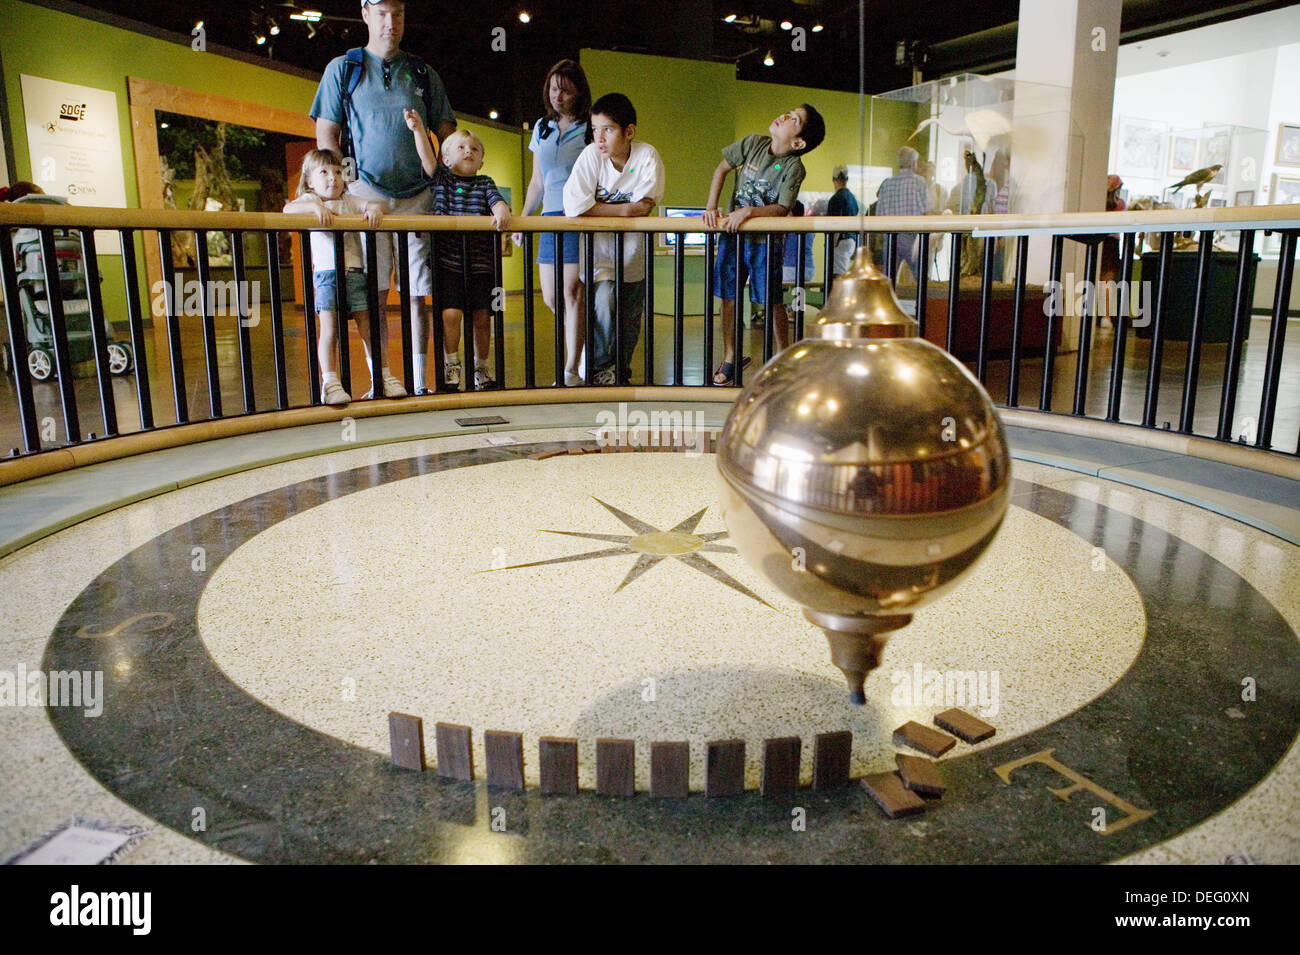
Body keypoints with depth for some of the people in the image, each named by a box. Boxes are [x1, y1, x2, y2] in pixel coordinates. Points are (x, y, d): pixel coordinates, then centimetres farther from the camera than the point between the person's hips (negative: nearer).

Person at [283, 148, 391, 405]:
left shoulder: (349, 201, 21)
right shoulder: (309, 200, 11)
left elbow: (371, 205, 10)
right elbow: (288, 209, -8)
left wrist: (375, 209, -14)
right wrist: (316, 206, -23)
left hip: (355, 271, 3)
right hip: (326, 272, -3)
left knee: (368, 327, 2)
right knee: (329, 329, -11)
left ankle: (382, 378, 10)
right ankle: (329, 383, -10)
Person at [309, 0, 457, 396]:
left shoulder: (423, 75, 16)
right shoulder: (342, 69, 11)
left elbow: (447, 135, 16)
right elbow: (326, 136, 7)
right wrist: (343, 187, -6)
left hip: (418, 196, 1)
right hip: (366, 194, -1)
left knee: (417, 296, -1)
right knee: (373, 295, -3)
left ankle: (419, 383, 3)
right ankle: (380, 381, 3)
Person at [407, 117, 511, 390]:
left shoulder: (485, 184, 12)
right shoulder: (441, 179, 10)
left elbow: (497, 201, -4)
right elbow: (427, 157, -4)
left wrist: (501, 212, -26)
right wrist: (418, 129, -17)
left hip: (481, 262, 1)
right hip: (449, 260, -1)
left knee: (482, 316, 4)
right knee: (451, 313, -11)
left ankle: (481, 368, 18)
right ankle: (451, 366, 3)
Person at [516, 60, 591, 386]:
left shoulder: (591, 128, 0)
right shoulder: (541, 128, 18)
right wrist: (521, 219, 18)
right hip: (550, 217, 6)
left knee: (572, 293, -11)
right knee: (550, 298, 4)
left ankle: (571, 370, -7)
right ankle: (584, 337, 26)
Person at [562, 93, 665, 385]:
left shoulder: (648, 156, -14)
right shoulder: (591, 155, -14)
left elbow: (644, 209, -22)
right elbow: (574, 206, -26)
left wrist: (599, 208, -18)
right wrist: (625, 208, -19)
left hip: (633, 252, 1)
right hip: (598, 251, -1)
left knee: (629, 322, 8)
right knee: (603, 299, -23)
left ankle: (621, 373, 33)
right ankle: (600, 367, -1)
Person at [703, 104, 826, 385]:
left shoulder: (793, 167, -13)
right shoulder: (754, 143, -1)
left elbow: (783, 208, -19)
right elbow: (722, 169, 6)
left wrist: (749, 211, -29)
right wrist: (711, 208, -3)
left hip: (765, 240, -4)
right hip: (732, 233, 4)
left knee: (773, 301, 1)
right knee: (729, 297, 7)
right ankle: (729, 358, 20)